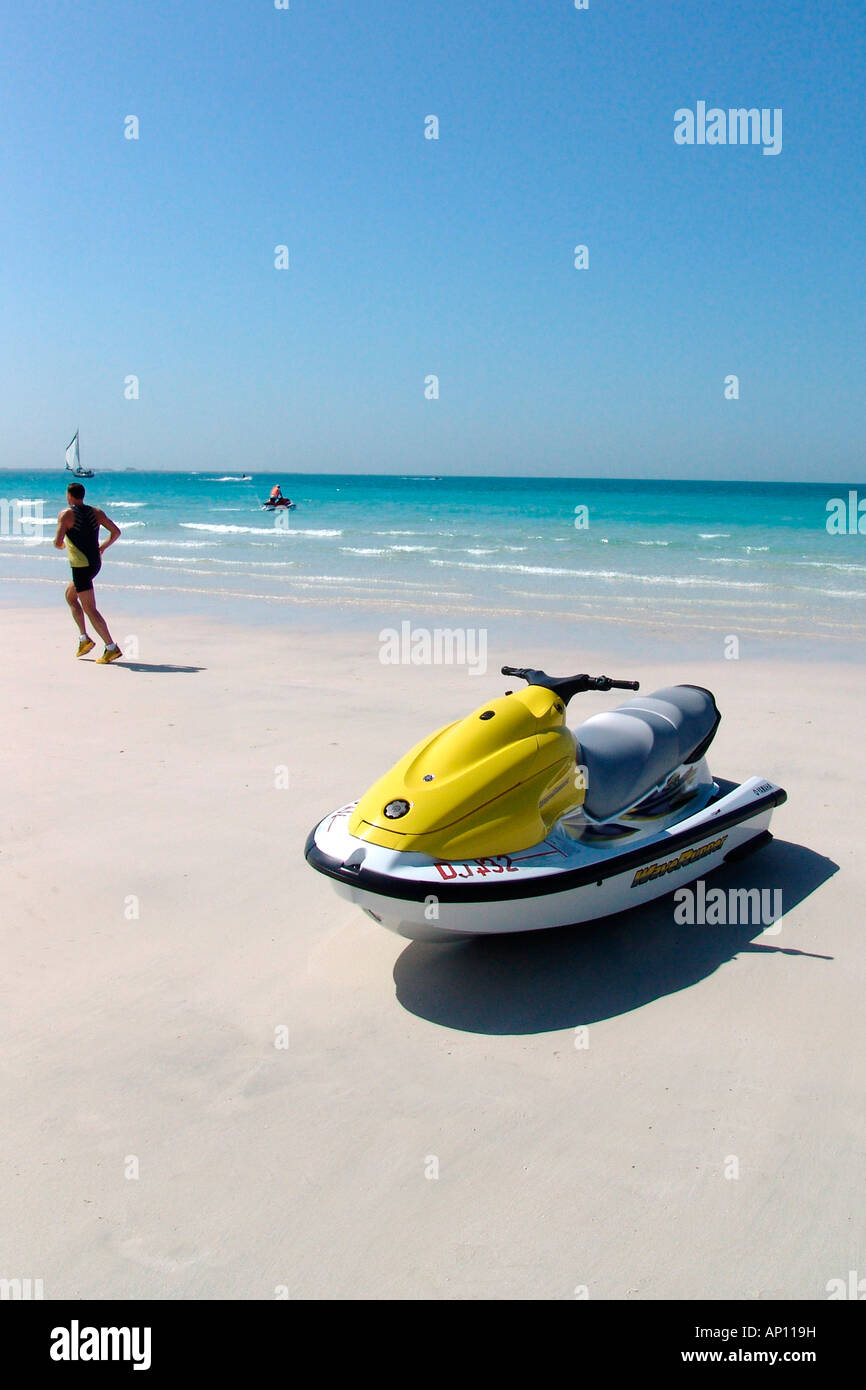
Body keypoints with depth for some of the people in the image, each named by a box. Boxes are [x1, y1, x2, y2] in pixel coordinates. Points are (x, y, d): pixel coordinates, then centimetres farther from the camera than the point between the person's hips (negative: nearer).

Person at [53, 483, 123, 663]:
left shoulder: (66, 514, -10)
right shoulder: (96, 512, 7)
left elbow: (58, 543, -17)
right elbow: (116, 532, 6)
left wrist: (60, 545, 7)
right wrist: (102, 548, 19)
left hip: (81, 566, -8)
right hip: (95, 563, 8)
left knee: (90, 609, -5)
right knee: (70, 596, 26)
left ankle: (112, 648, -9)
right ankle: (84, 639, 22)